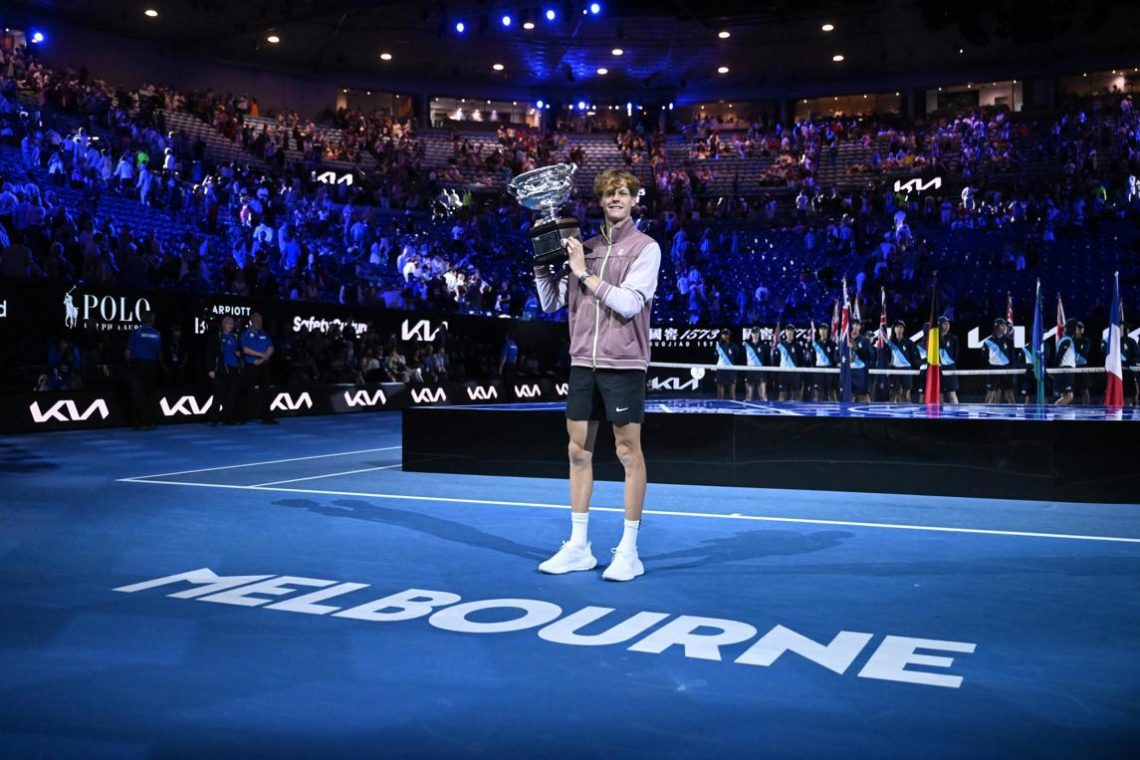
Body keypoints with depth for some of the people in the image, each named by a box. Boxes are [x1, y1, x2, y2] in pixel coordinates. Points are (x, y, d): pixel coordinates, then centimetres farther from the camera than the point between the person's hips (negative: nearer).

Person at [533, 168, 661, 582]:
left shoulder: (646, 248, -2)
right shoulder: (584, 247, 11)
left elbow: (630, 303, -15)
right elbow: (551, 303, 13)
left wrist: (584, 273, -13)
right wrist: (541, 263, 0)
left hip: (622, 364, -5)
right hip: (583, 362, 5)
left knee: (629, 453, 1)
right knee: (579, 451, 9)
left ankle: (628, 552, 10)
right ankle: (578, 547, 19)